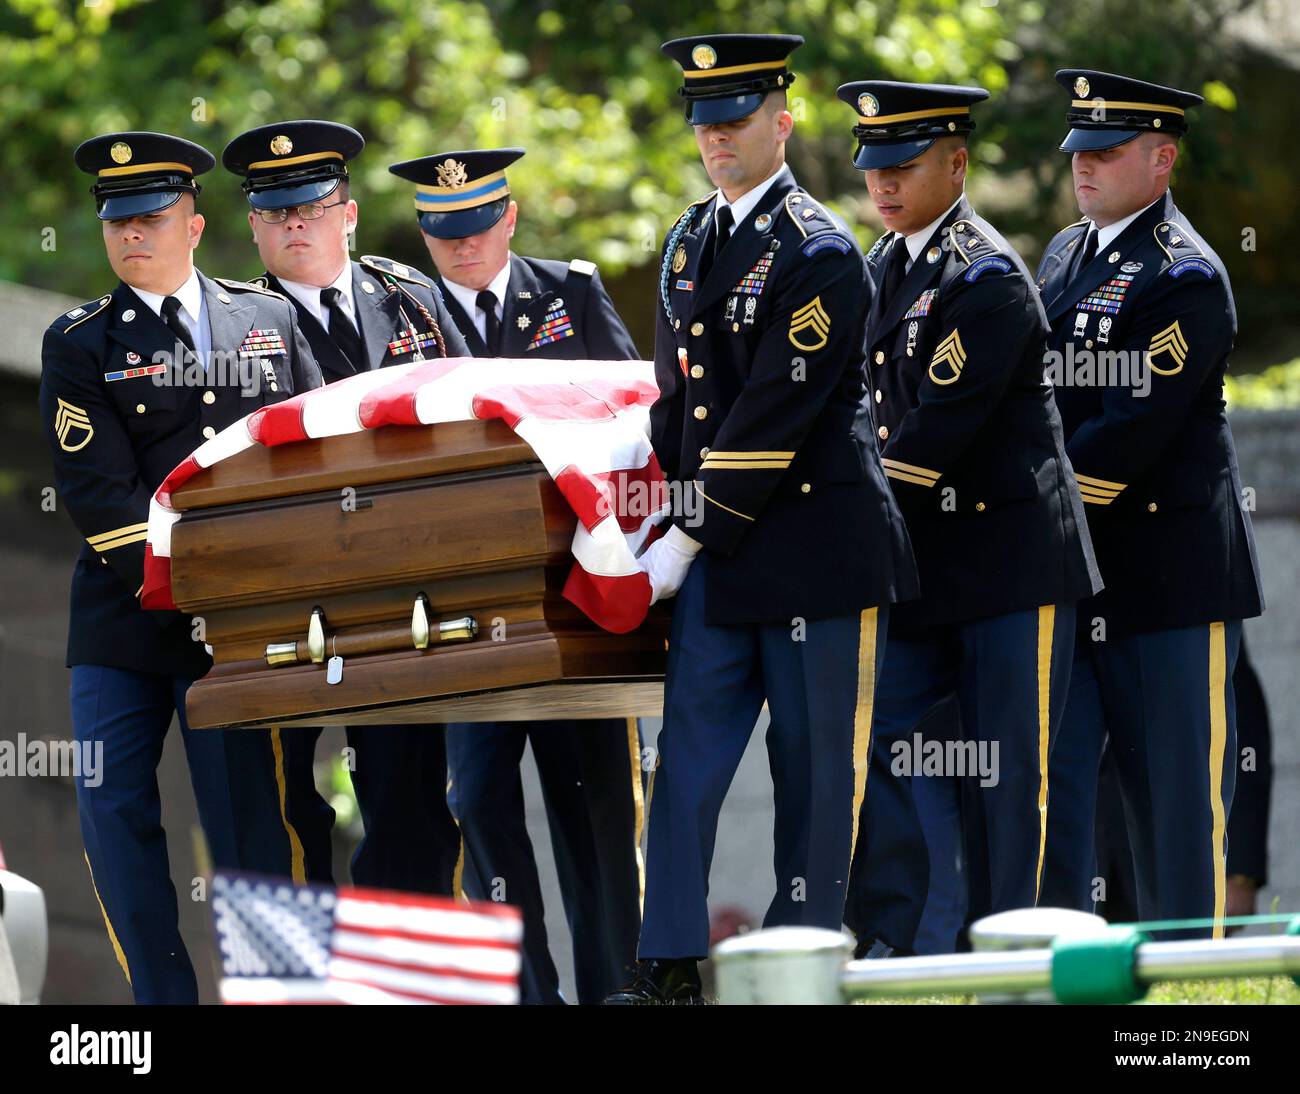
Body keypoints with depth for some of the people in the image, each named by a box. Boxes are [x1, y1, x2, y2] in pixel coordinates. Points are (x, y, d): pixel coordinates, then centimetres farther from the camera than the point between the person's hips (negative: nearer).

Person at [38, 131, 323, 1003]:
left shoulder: (270, 320, 11)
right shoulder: (80, 344, 3)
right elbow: (98, 494, -6)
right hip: (123, 617, 0)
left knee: (250, 817, -2)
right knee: (113, 811, -3)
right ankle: (161, 997, 6)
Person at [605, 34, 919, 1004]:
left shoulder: (819, 253, -12)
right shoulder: (689, 244, 12)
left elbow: (774, 416, -16)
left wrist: (689, 542, -15)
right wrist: (677, 523, 9)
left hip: (820, 540, -7)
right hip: (719, 543, 7)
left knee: (818, 763, 2)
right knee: (689, 750, -1)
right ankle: (671, 969, -2)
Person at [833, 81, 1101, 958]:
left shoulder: (988, 276, -14)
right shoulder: (883, 268, 12)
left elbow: (944, 426, -19)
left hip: (1014, 552, -8)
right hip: (928, 559, 8)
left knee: (1013, 767, -2)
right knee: (872, 736, -1)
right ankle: (881, 947, 3)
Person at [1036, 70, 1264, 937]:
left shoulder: (1185, 277, -14)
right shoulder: (1067, 255, 13)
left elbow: (1131, 428, -20)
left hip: (1169, 568, -8)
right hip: (1073, 572, 8)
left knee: (1178, 789, 0)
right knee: (1047, 768, 4)